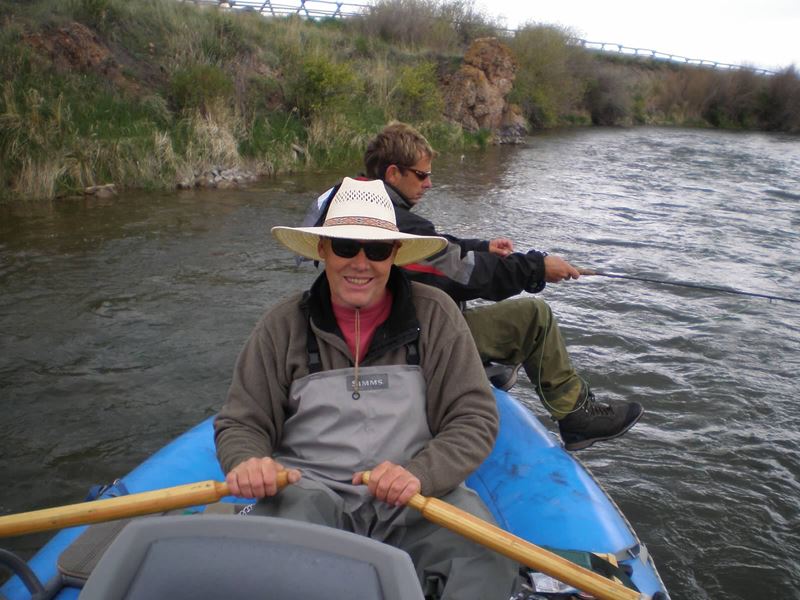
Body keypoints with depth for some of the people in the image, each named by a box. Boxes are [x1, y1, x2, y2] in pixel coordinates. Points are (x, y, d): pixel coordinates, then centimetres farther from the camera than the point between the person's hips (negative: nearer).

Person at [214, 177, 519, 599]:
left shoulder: (434, 315, 2)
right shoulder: (282, 327, 5)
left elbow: (475, 418, -2)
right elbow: (240, 424, 7)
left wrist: (420, 474, -21)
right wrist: (248, 462, -18)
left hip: (419, 497, 1)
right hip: (310, 490, 0)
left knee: (485, 561, -28)